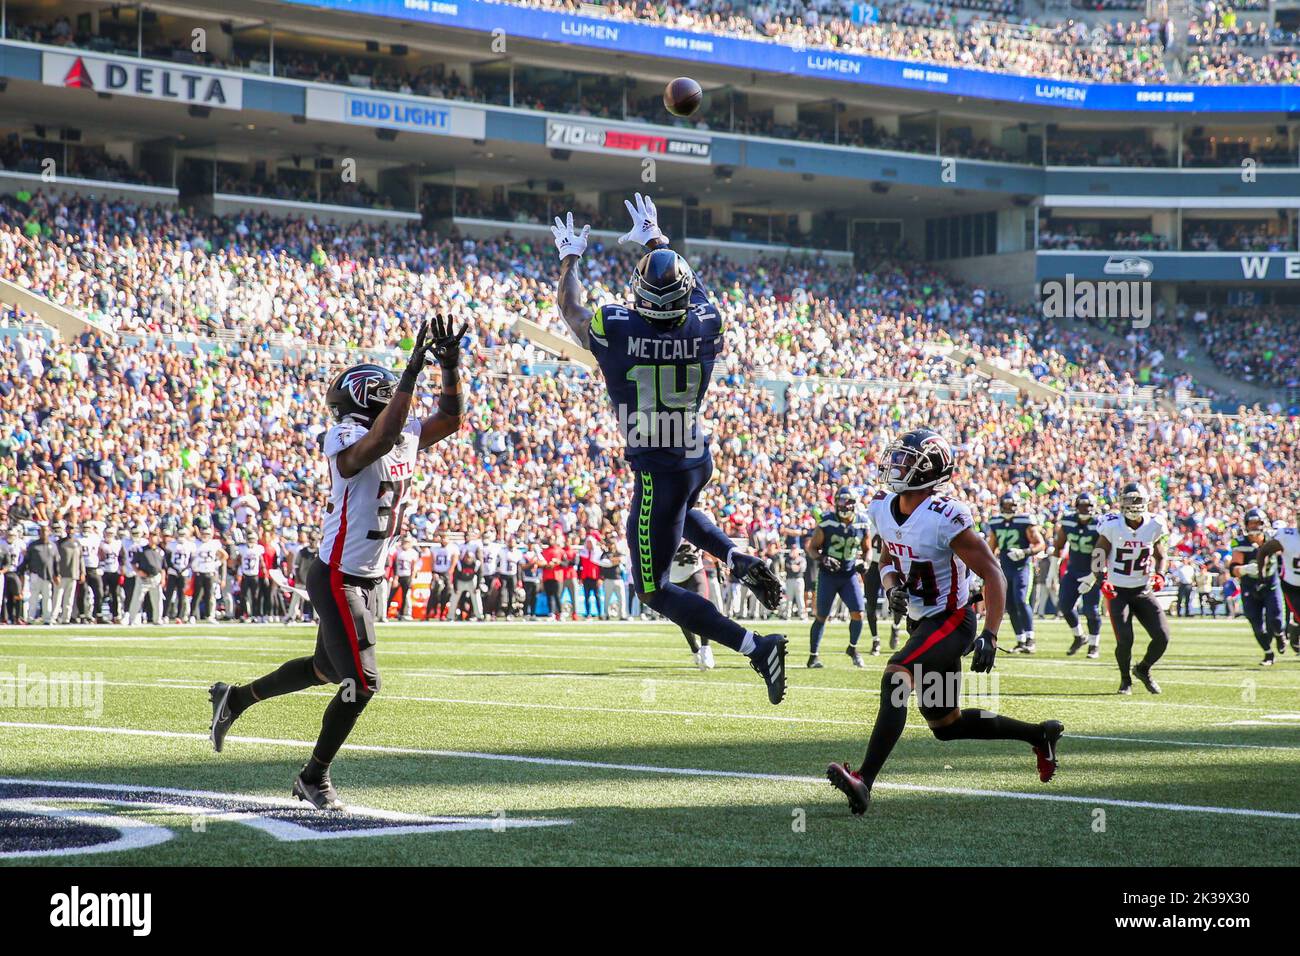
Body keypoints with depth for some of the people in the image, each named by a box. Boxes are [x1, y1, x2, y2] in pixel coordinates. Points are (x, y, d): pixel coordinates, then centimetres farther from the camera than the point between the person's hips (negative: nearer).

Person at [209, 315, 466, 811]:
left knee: (327, 670, 23)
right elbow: (383, 436, -40)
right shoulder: (346, 439, -20)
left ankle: (235, 698, 42)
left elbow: (450, 420, 12)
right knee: (362, 682, -9)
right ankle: (314, 777, 10)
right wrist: (414, 369, -40)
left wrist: (450, 366, -3)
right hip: (338, 579, -9)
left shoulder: (405, 436, 4)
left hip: (368, 580, 9)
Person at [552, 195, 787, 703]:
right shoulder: (705, 324, -9)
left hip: (658, 469, -5)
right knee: (676, 511, 41)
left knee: (654, 590, 4)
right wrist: (655, 239, 32)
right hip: (699, 458, 6)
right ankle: (739, 560, 13)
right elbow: (687, 286, 16)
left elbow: (570, 306, 5)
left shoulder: (614, 328, -19)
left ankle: (756, 647, -11)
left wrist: (570, 257, 24)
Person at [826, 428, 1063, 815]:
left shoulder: (945, 519, -22)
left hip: (951, 621, -9)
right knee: (945, 724, 16)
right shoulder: (882, 509, 0)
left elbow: (992, 574, -18)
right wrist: (892, 587, -7)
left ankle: (864, 780, -39)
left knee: (895, 679, -31)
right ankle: (1039, 734, 35)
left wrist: (989, 636, -26)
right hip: (921, 623, 9)